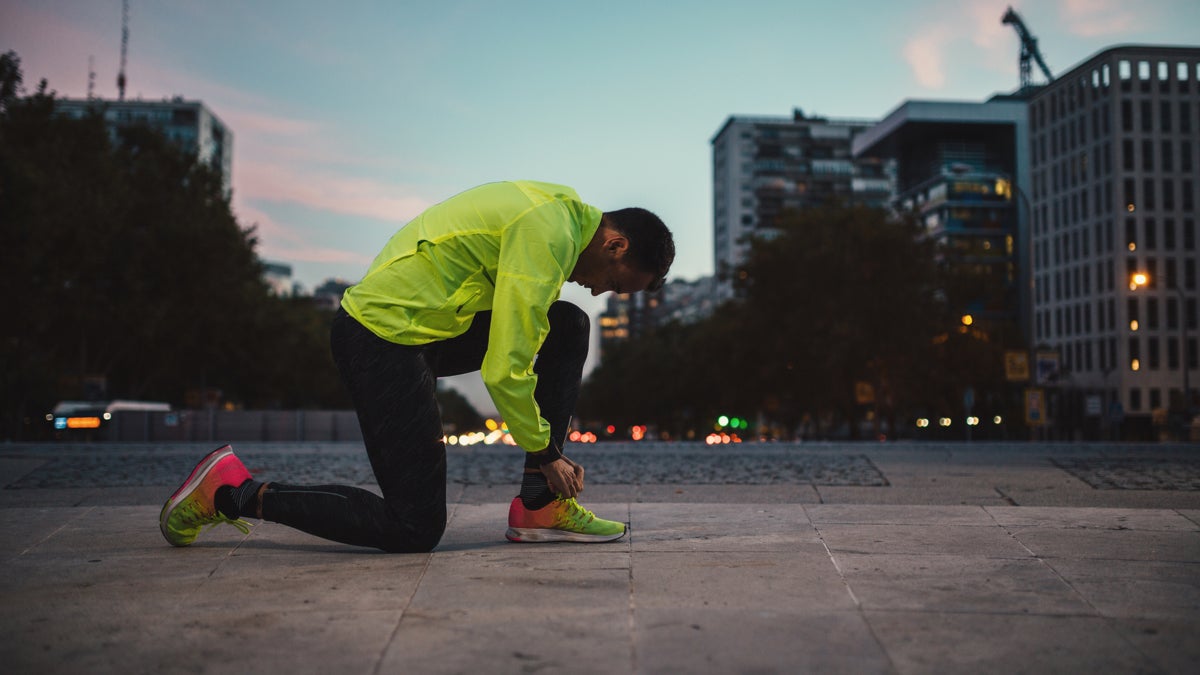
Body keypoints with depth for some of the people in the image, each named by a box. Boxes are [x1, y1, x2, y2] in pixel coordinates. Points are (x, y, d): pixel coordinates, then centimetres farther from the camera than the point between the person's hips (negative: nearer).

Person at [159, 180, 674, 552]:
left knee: (570, 326, 8)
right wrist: (545, 452, -6)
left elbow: (513, 337, 20)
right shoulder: (548, 233, -18)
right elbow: (504, 369, -22)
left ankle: (540, 505, 8)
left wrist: (550, 450, 17)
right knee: (415, 530, -5)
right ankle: (233, 493, 3)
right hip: (382, 339, -10)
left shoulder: (557, 212, 13)